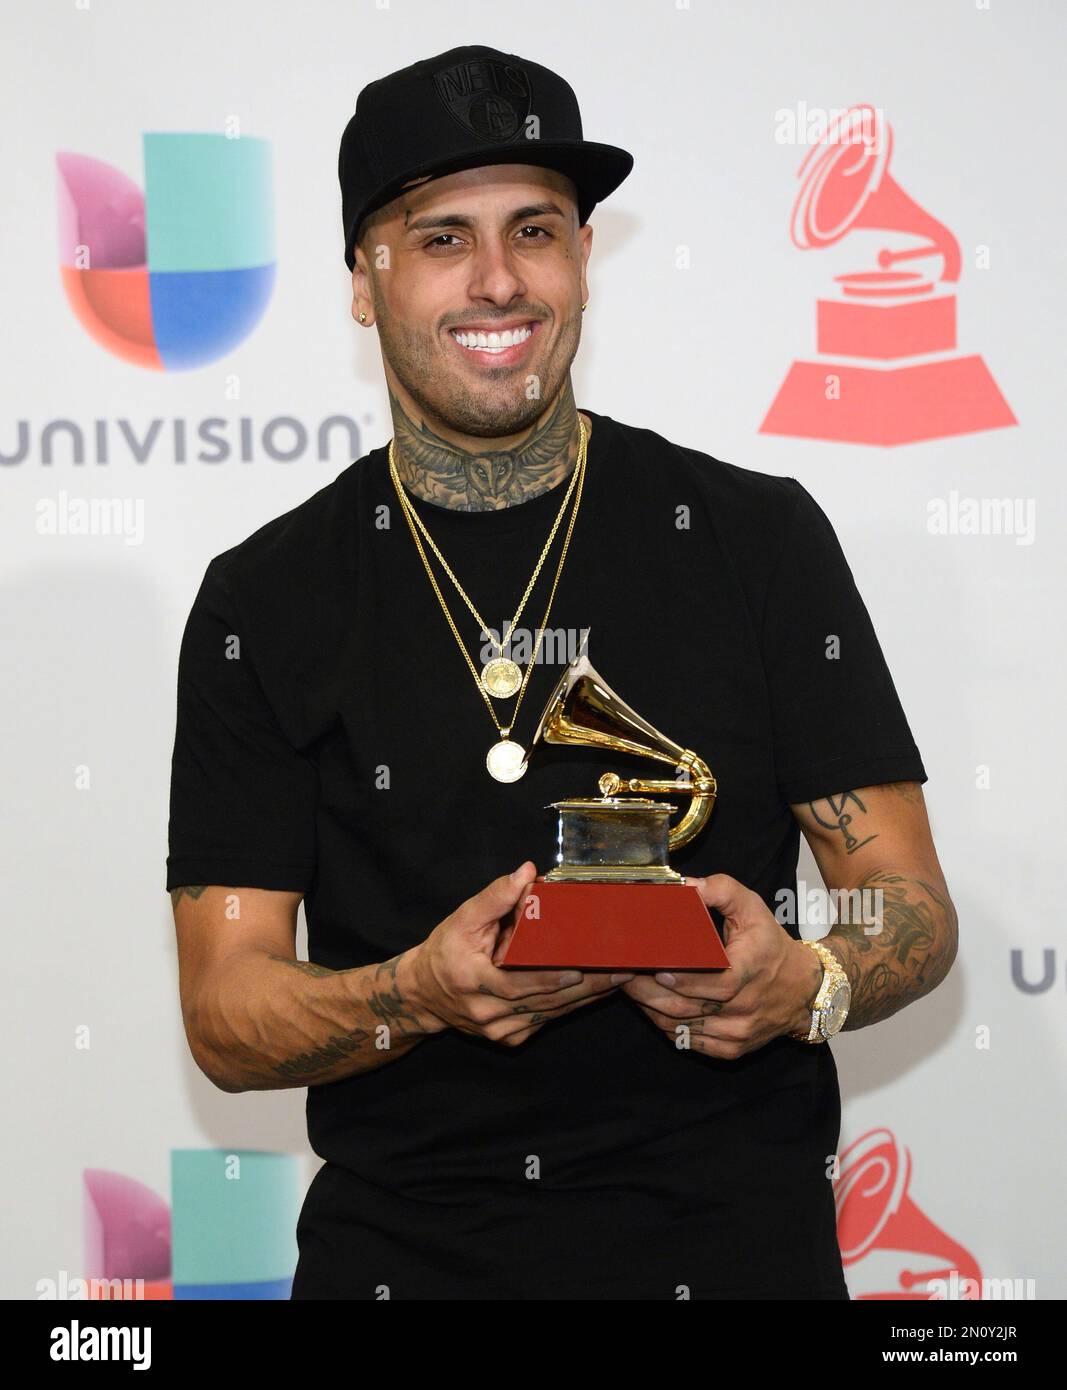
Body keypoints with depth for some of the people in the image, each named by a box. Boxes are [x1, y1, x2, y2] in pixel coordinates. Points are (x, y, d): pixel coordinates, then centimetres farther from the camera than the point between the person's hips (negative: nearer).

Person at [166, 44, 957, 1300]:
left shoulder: (761, 539, 0)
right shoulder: (266, 601, 0)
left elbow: (912, 907, 1)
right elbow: (224, 1017, -3)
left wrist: (809, 985, -20)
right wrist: (420, 997, -22)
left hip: (732, 1241, 0)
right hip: (400, 1252, 0)